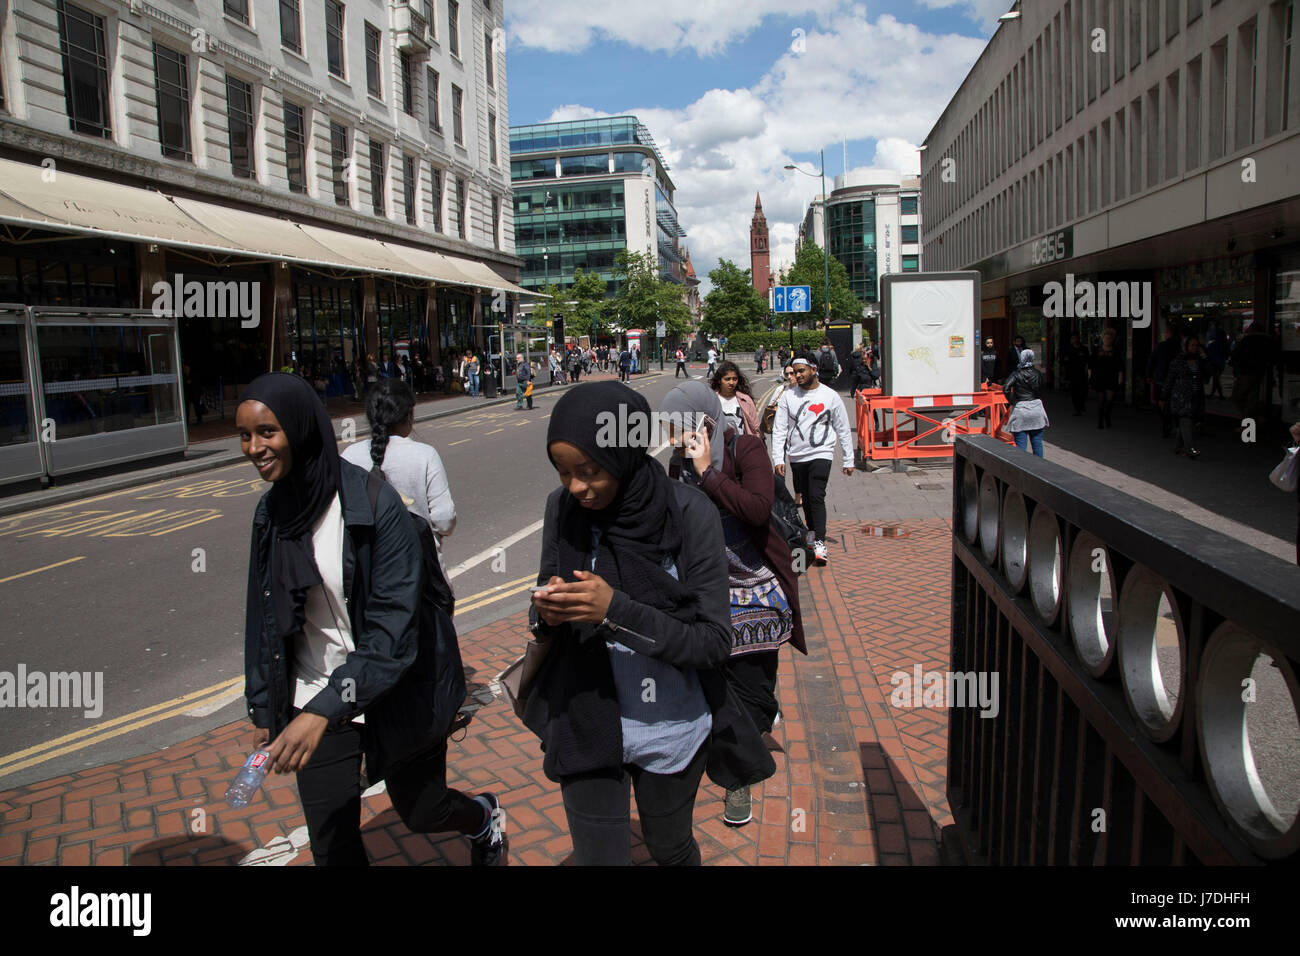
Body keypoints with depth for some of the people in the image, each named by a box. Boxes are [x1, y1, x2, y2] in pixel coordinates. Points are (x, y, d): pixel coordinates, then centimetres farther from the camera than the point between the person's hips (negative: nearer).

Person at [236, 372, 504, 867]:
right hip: (314, 702, 4)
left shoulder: (372, 503, -20)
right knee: (332, 846, 7)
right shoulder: (272, 511, -2)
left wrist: (323, 710, -31)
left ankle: (484, 815, 50)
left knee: (422, 812, 16)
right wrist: (264, 709, 11)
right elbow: (265, 621, 8)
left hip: (392, 696, -4)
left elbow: (392, 628, -23)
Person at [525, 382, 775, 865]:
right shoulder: (562, 507, -9)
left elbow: (714, 642, -19)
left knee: (670, 849, 23)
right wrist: (547, 612, -23)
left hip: (671, 729, -1)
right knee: (598, 857, 10)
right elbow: (546, 625, 2)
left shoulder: (689, 512, -19)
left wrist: (616, 611, -31)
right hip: (586, 726, 2)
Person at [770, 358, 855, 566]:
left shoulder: (830, 396, -1)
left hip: (821, 454, -3)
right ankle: (812, 535, 28)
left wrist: (848, 461, 5)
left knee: (816, 497, -17)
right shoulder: (788, 396, 3)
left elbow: (843, 430, 5)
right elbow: (779, 429, 3)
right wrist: (778, 459, -6)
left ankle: (820, 543, -17)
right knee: (805, 499, 12)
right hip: (796, 457, 4)